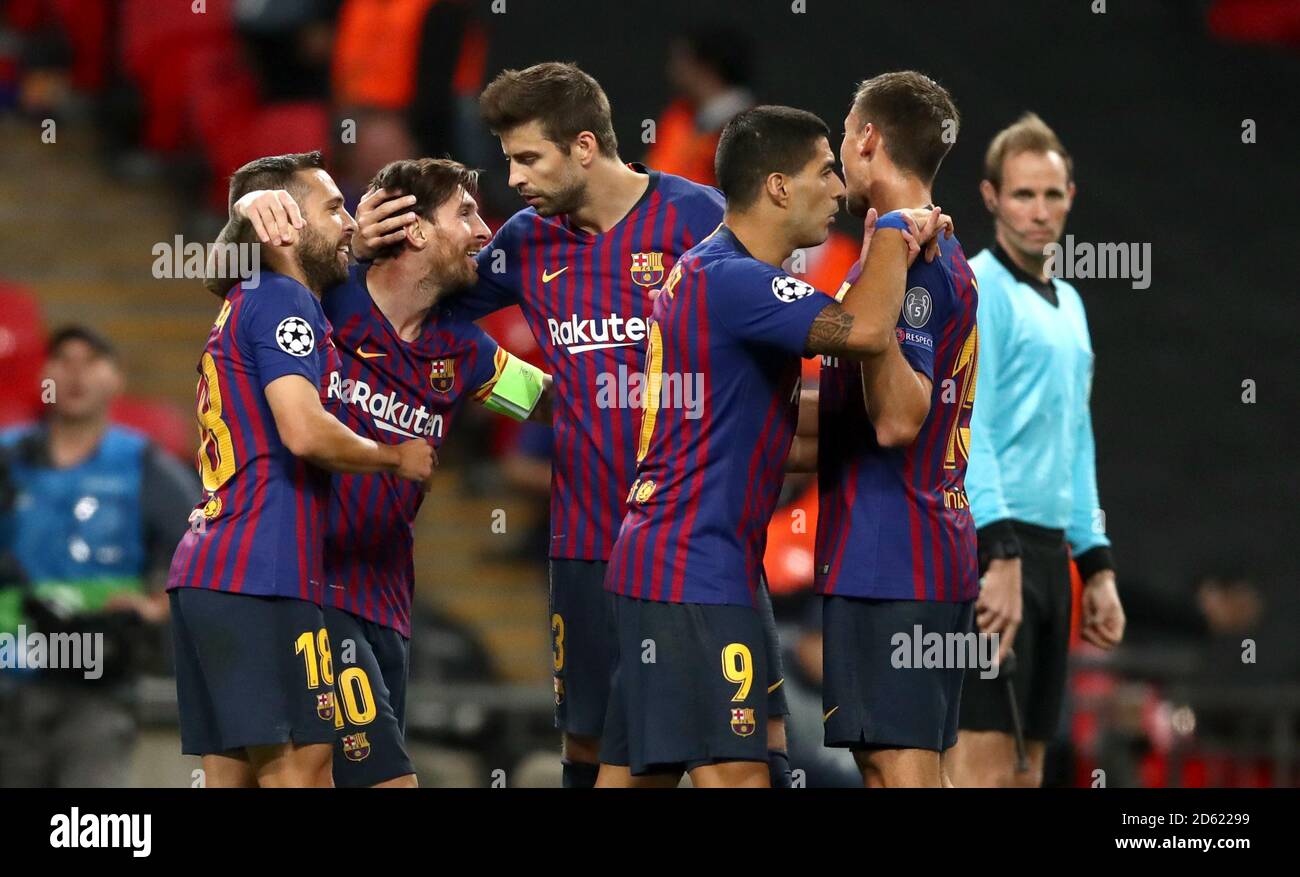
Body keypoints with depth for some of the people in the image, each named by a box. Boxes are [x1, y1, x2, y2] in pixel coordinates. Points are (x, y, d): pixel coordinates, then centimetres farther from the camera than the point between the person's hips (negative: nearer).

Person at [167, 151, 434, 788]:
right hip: (261, 576, -10)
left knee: (230, 767, 6)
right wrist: (398, 458, -3)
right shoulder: (283, 302, -6)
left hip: (203, 572, 10)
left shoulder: (240, 306, 25)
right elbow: (305, 432, -19)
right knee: (299, 761, -12)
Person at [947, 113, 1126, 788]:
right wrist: (1001, 557, -22)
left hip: (1047, 553, 9)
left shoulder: (1066, 304, 21)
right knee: (984, 769, -13)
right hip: (989, 547, -9)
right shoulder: (976, 289, -6)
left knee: (1026, 772, 6)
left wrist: (1097, 565, 20)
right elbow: (964, 431, -15)